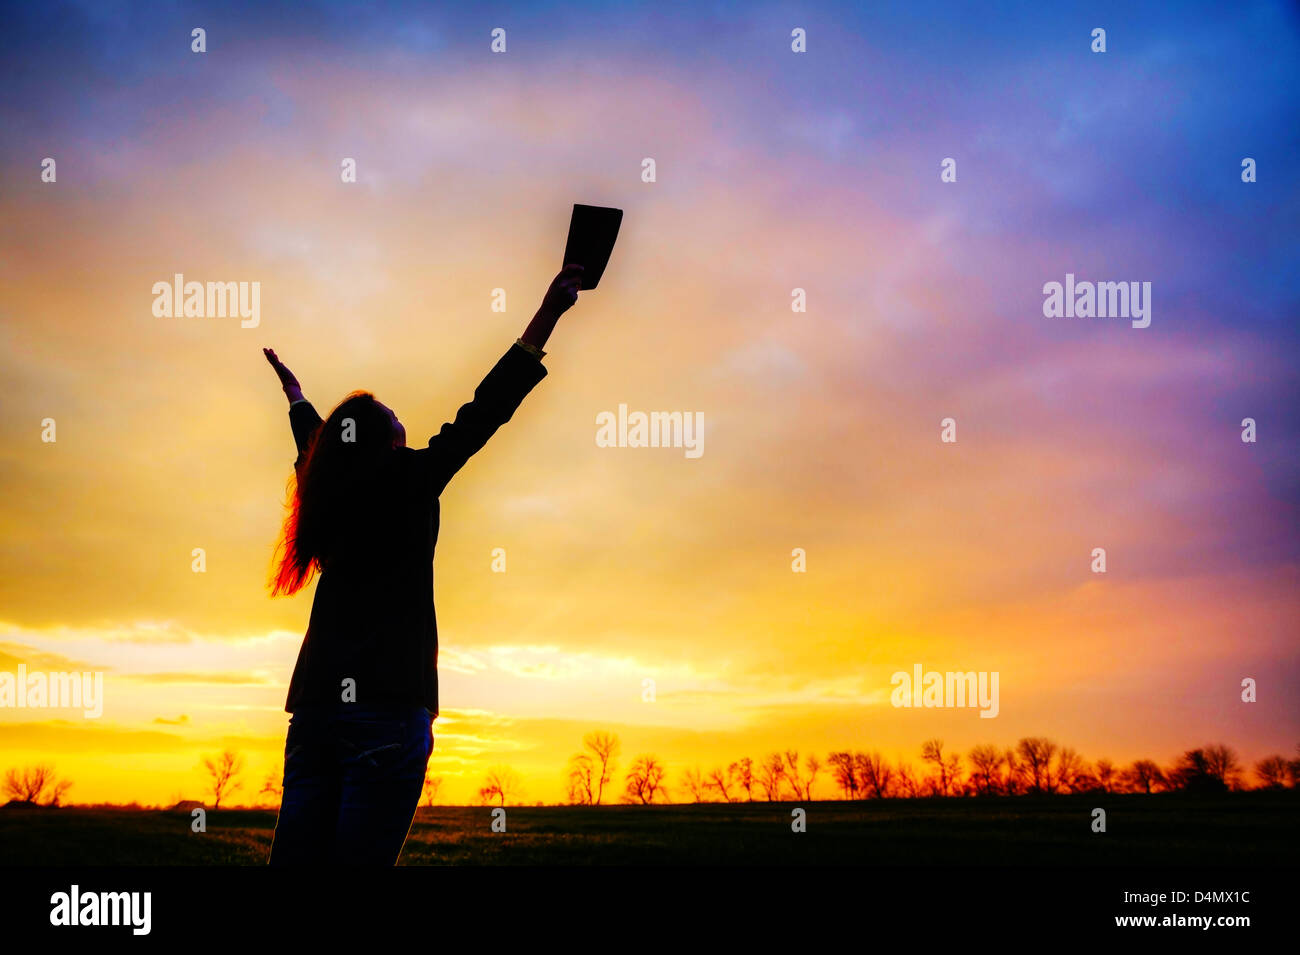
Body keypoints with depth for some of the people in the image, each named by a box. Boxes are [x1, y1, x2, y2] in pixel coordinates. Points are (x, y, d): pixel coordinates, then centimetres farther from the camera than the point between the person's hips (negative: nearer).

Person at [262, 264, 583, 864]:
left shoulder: (329, 488, 16)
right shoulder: (407, 481, 0)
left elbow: (312, 438, 37)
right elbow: (483, 412, -1)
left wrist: (292, 389, 58)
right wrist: (548, 314, 2)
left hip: (315, 706, 7)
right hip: (386, 703, -6)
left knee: (299, 853, 3)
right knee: (360, 853, -8)